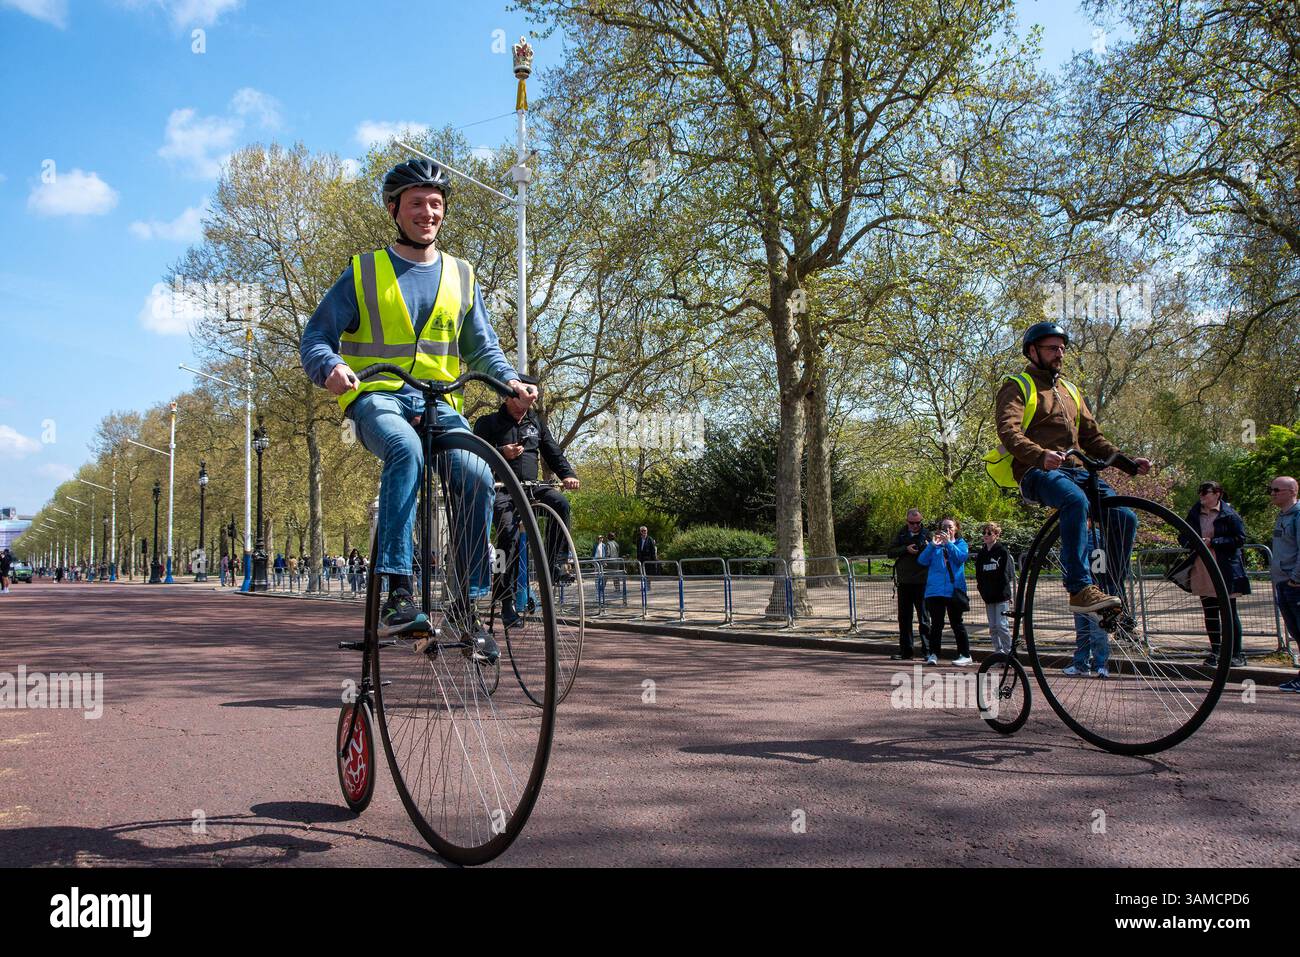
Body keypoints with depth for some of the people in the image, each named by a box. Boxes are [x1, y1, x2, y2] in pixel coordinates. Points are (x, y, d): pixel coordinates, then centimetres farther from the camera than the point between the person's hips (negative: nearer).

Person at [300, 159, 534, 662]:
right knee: (407, 450, -37)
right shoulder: (364, 271, 8)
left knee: (476, 476, -25)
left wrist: (510, 380, -5)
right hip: (377, 397, -3)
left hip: (438, 401, 3)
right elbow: (316, 336, 4)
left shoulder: (460, 277, 17)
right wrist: (331, 368, -20)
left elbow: (483, 348, 17)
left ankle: (467, 602, -8)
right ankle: (397, 593, -38)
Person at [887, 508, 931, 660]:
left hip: (921, 583, -4)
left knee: (924, 617, 2)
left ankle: (927, 650, 7)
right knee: (904, 618, 9)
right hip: (904, 583, 4)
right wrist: (906, 549, -12)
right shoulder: (901, 535, 9)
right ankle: (905, 651, 17)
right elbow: (889, 552, 0)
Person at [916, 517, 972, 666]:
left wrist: (948, 543, -16)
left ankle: (965, 654, 11)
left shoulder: (961, 543, 10)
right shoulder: (934, 545, 13)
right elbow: (922, 560, -1)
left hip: (954, 590, -2)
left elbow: (961, 557, -11)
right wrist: (932, 545, -10)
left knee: (957, 623, 3)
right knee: (936, 624, 3)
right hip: (935, 590, 2)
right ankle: (933, 654, 9)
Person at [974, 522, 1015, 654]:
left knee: (1001, 626, -9)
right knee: (993, 628, 6)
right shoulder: (981, 553, 13)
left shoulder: (1003, 551, -3)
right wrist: (983, 591, 8)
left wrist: (1008, 594, -10)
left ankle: (1009, 653, 0)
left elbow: (1008, 574, -5)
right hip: (988, 596, 6)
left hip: (1001, 595, -6)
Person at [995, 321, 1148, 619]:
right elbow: (1008, 430, -14)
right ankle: (1080, 590, -39)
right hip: (1037, 473, -7)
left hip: (1074, 471, 7)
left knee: (1125, 517, -14)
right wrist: (1040, 455, -33)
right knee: (1076, 501, -37)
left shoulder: (1070, 390, 27)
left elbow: (1092, 437, 24)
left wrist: (1126, 461, 6)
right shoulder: (1018, 387, 4)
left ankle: (1109, 595, -4)